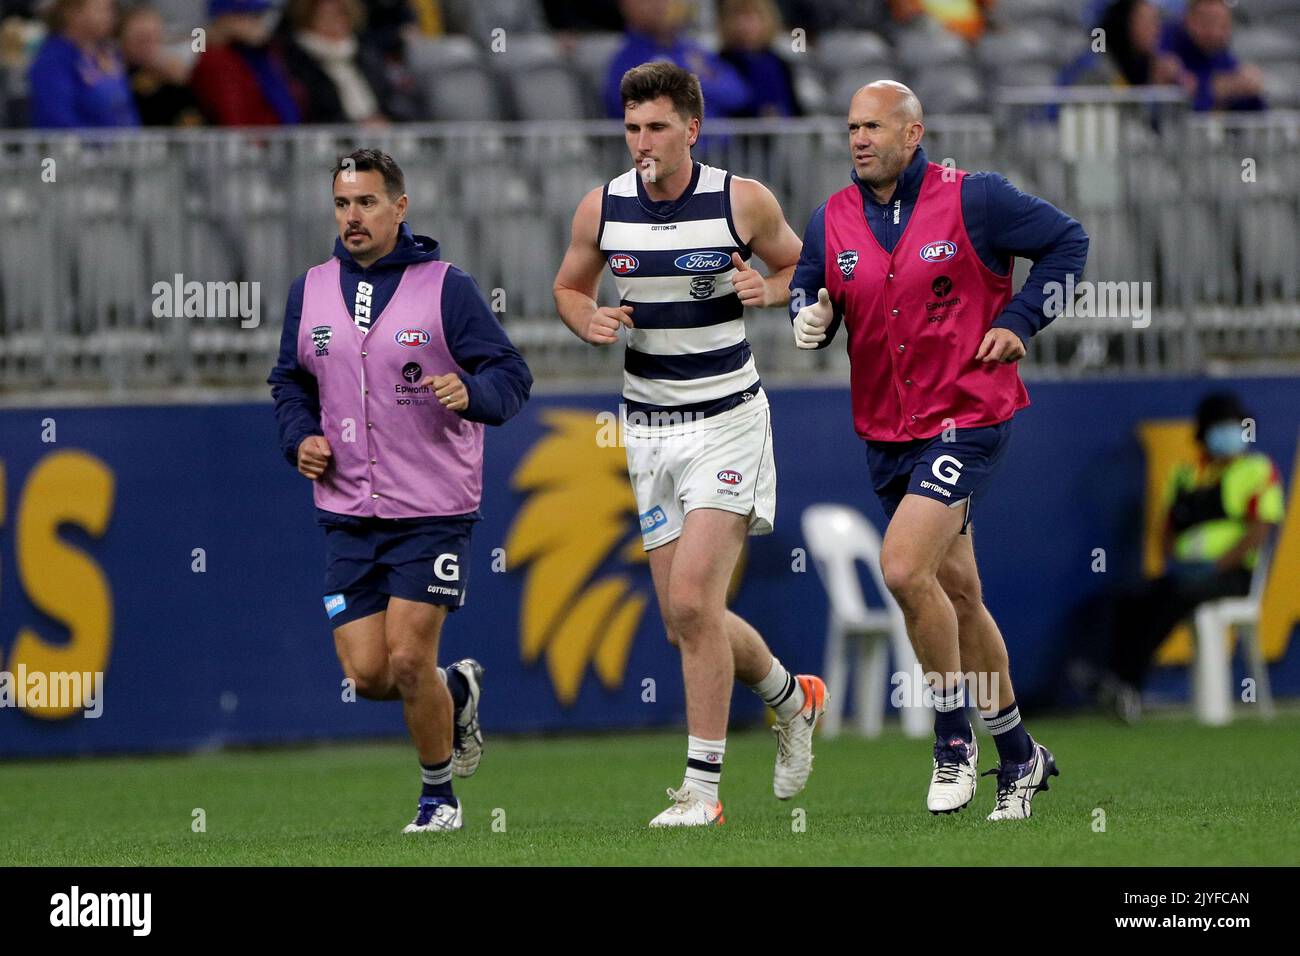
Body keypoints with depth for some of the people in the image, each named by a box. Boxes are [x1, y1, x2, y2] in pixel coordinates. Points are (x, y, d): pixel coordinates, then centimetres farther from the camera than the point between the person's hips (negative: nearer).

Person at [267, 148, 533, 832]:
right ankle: (456, 692, 30)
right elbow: (290, 380, 20)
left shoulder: (446, 288, -5)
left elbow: (512, 374, -6)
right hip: (347, 513, 4)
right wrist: (300, 439, 1)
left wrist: (473, 393, -28)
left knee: (408, 660, -9)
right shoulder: (310, 291, 7)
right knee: (368, 673, -3)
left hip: (431, 512, -4)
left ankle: (438, 795, 13)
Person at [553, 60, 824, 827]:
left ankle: (703, 788, -10)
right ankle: (792, 698, 36)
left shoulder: (743, 201, -9)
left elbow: (801, 267, 8)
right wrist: (589, 322, -7)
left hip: (728, 418, -4)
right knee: (685, 617, 7)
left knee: (693, 598, -17)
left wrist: (769, 291, -13)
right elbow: (570, 288, 15)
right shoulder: (601, 209, -1)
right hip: (649, 424, 4)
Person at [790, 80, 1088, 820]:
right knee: (956, 593, 13)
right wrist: (809, 318, -13)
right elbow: (805, 293, 10)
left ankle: (955, 736, -5)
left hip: (968, 419, -6)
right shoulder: (832, 220, 3)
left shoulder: (972, 200, -9)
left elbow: (1067, 239, 0)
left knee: (904, 568, -22)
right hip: (886, 432, 6)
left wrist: (1019, 321, -8)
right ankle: (1018, 754, 27)